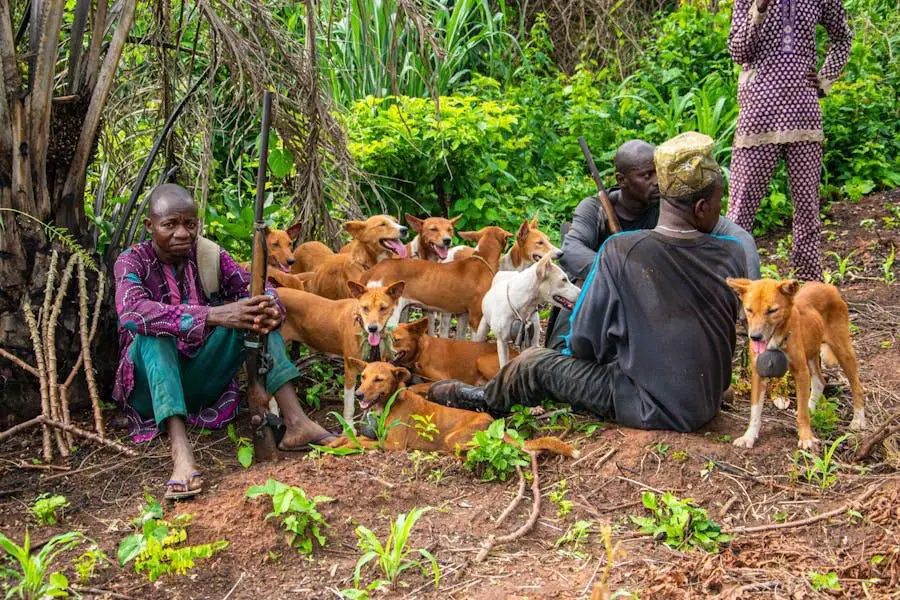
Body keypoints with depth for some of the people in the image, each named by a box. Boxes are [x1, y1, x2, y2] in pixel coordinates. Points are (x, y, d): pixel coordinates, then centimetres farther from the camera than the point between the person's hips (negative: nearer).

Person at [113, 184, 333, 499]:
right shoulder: (133, 261, -10)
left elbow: (255, 287, -10)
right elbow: (133, 312, -32)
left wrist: (270, 306, -36)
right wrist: (213, 315, -43)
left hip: (200, 378, 4)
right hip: (154, 383, -3)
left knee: (254, 310, -15)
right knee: (155, 333, -34)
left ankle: (295, 421, -29)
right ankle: (181, 455, -51)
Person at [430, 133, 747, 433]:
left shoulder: (620, 252, -20)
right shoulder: (732, 255, -9)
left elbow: (584, 343, -12)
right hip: (708, 403, 5)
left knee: (534, 363, 13)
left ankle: (487, 398, 42)